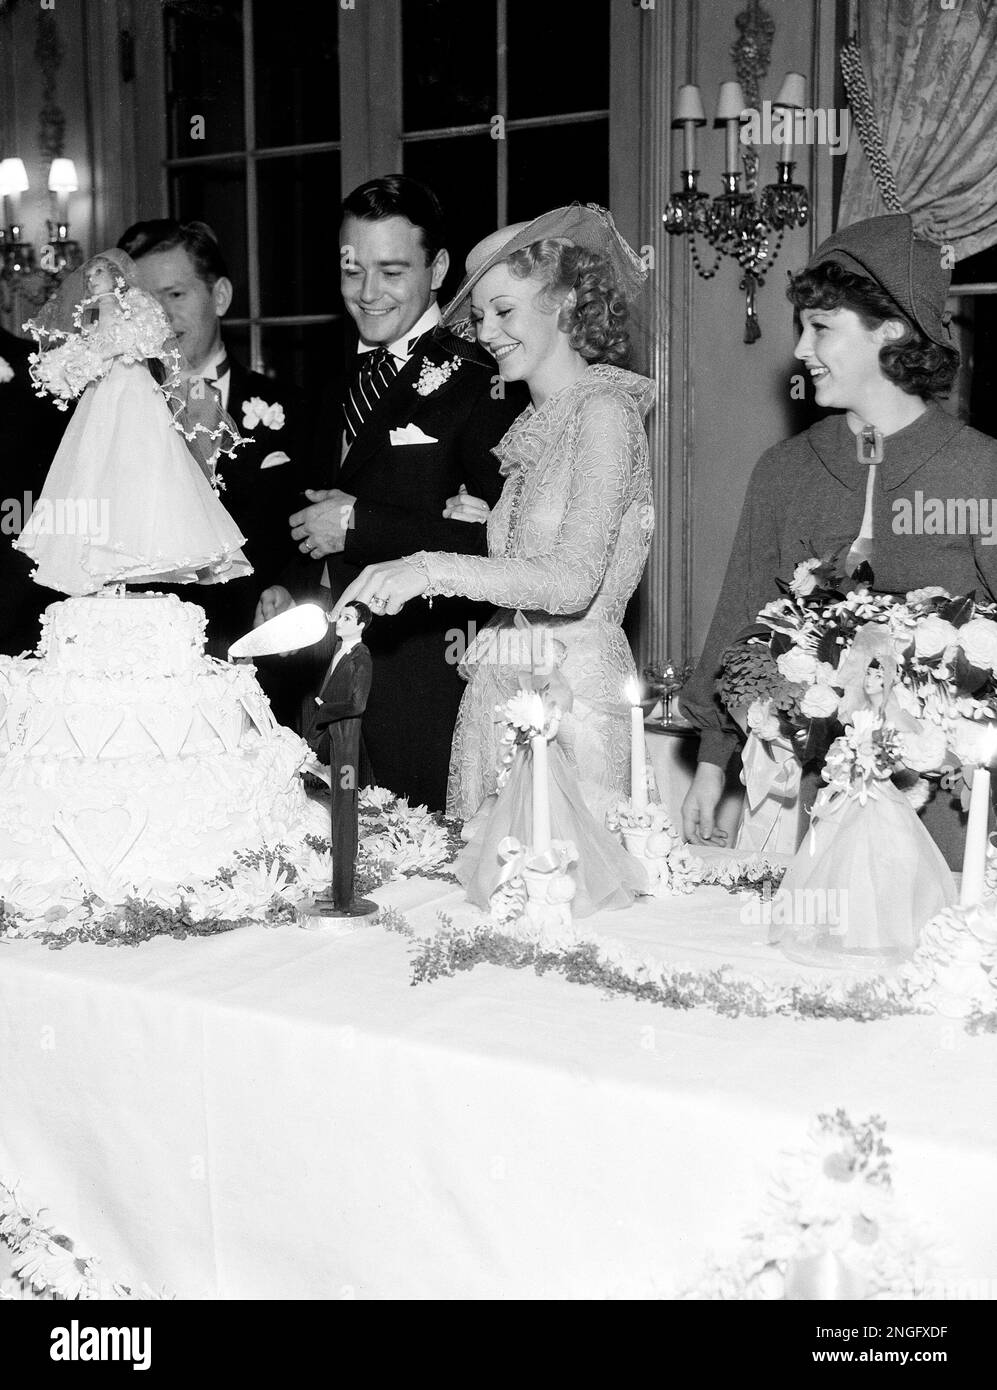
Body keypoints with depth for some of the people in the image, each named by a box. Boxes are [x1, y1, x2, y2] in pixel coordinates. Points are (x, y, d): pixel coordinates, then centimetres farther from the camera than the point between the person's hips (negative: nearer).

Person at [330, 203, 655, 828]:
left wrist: (433, 569, -24)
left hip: (573, 696, -7)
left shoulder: (604, 408, -8)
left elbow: (575, 580, -19)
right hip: (500, 694, 7)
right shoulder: (537, 424, 17)